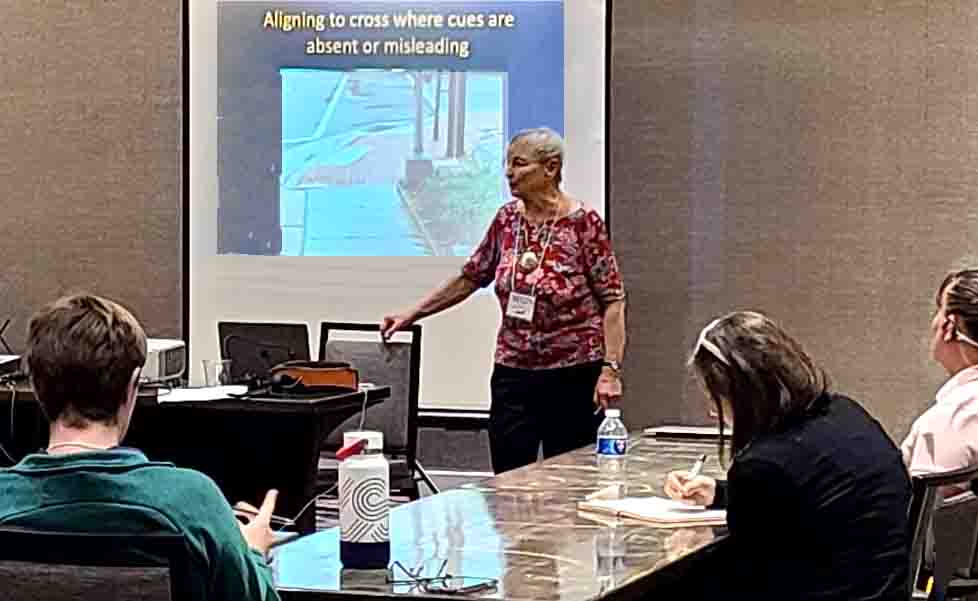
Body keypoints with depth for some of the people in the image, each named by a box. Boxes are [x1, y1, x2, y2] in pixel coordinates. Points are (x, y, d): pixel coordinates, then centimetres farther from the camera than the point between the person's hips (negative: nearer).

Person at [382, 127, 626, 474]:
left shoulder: (584, 224, -10)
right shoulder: (507, 219, 6)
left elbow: (613, 301, -10)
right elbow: (470, 278, 16)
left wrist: (610, 369, -18)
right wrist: (410, 316, 14)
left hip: (574, 376, -4)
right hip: (513, 373, 5)